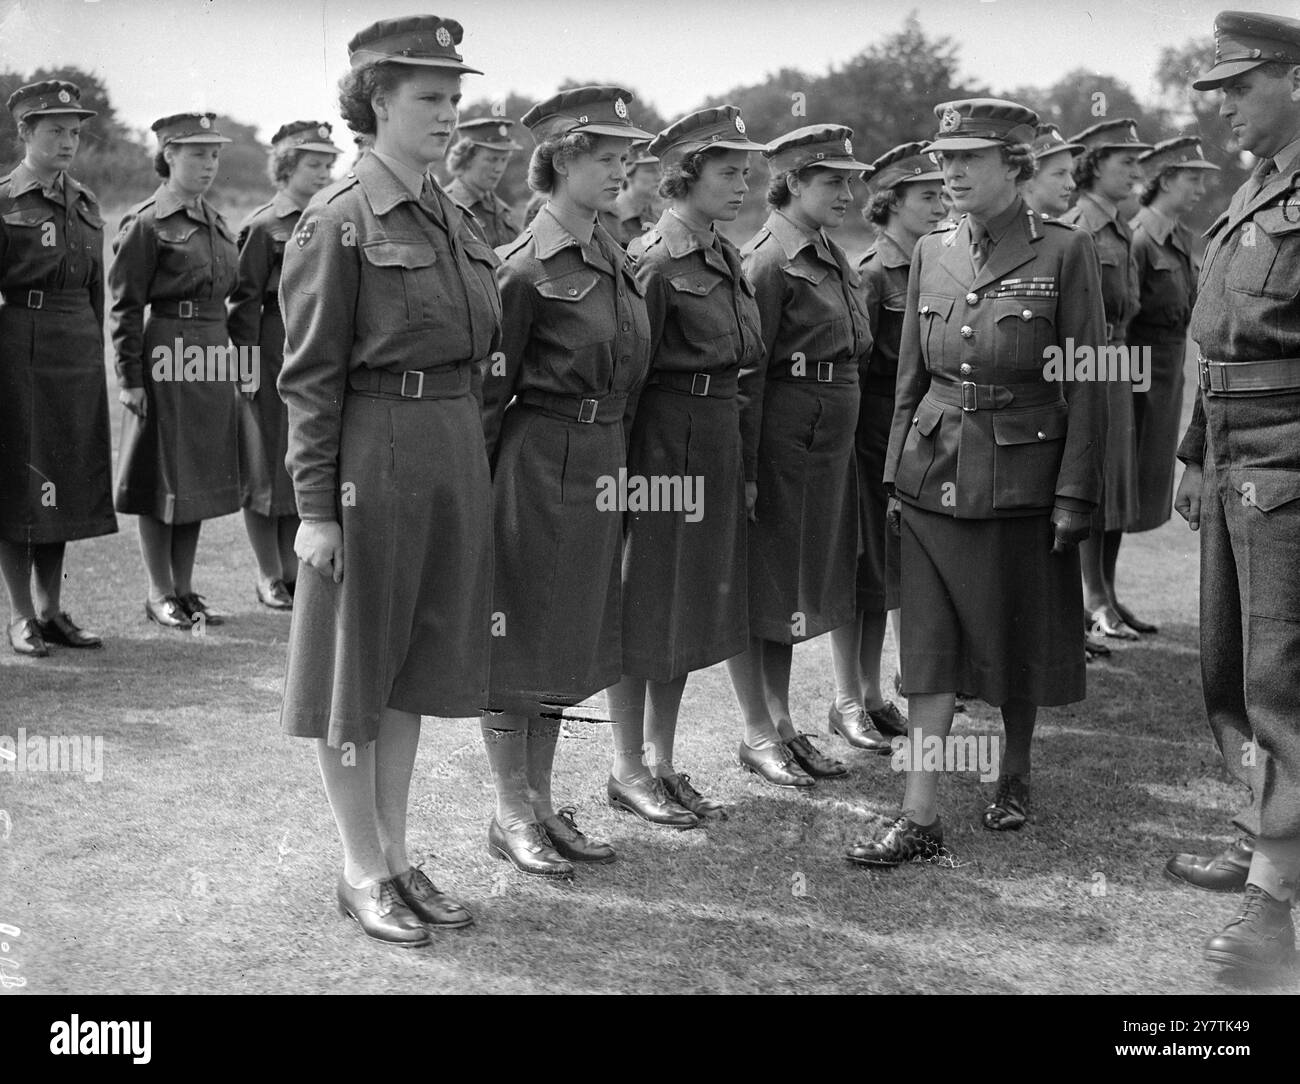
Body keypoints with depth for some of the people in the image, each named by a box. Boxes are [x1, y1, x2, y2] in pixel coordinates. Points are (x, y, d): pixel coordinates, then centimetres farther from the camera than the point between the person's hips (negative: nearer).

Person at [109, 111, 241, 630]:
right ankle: (161, 593, 12)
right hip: (168, 354, -7)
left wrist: (241, 359, 16)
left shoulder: (216, 221, 14)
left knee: (201, 477, 11)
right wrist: (130, 377, -13)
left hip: (212, 356, 7)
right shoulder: (145, 224, -8)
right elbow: (126, 306, -9)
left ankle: (185, 589, 20)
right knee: (162, 476, 1)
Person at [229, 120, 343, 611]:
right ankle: (271, 578, 12)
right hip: (277, 353, -6)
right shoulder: (263, 226, -6)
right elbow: (244, 301, -8)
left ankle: (295, 569, 19)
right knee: (269, 468, 3)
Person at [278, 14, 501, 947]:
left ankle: (397, 856, 26)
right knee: (356, 667, 6)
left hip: (455, 457, 7)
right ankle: (362, 871, 19)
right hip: (373, 455, -7)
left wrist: (471, 465, 16)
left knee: (419, 660, 14)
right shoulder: (339, 220, -10)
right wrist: (315, 505, -15)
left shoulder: (453, 219, 11)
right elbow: (310, 376, -12)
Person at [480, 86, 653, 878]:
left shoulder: (617, 262, 9)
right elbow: (490, 391, -11)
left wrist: (619, 467, 15)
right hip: (539, 470, -8)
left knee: (570, 643, 15)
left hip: (600, 472, 8)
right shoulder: (527, 269, -14)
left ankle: (542, 804, 27)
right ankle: (511, 816, 17)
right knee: (518, 641, 4)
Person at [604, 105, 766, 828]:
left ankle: (662, 762, 24)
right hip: (663, 444, -8)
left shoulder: (727, 258, 12)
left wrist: (744, 466, 14)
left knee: (692, 609, 13)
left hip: (720, 444, 8)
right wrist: (622, 470, -16)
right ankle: (629, 771, 14)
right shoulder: (655, 261, -13)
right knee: (646, 610, 2)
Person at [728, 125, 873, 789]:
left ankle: (781, 722, 24)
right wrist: (744, 470, -20)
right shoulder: (769, 260, -13)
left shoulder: (832, 258, 14)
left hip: (828, 443, 9)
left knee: (794, 584, 15)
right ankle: (757, 735, 11)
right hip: (780, 438, -9)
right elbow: (747, 372, -17)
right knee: (756, 582, 2)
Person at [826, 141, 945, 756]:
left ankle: (872, 694, 24)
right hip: (871, 436, -7)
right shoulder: (870, 276, -13)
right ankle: (848, 702, 12)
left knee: (884, 569, 13)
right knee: (859, 568, 2)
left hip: (913, 436, 7)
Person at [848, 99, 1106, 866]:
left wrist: (1075, 494, -10)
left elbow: (1086, 384, -7)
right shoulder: (932, 251, 6)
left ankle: (1015, 775, 34)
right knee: (931, 643, 1)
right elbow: (912, 374, 11)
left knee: (1020, 638, 10)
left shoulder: (1065, 251, -7)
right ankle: (922, 817, 4)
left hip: (1022, 474, -3)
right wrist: (897, 472, 9)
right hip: (935, 475, 3)